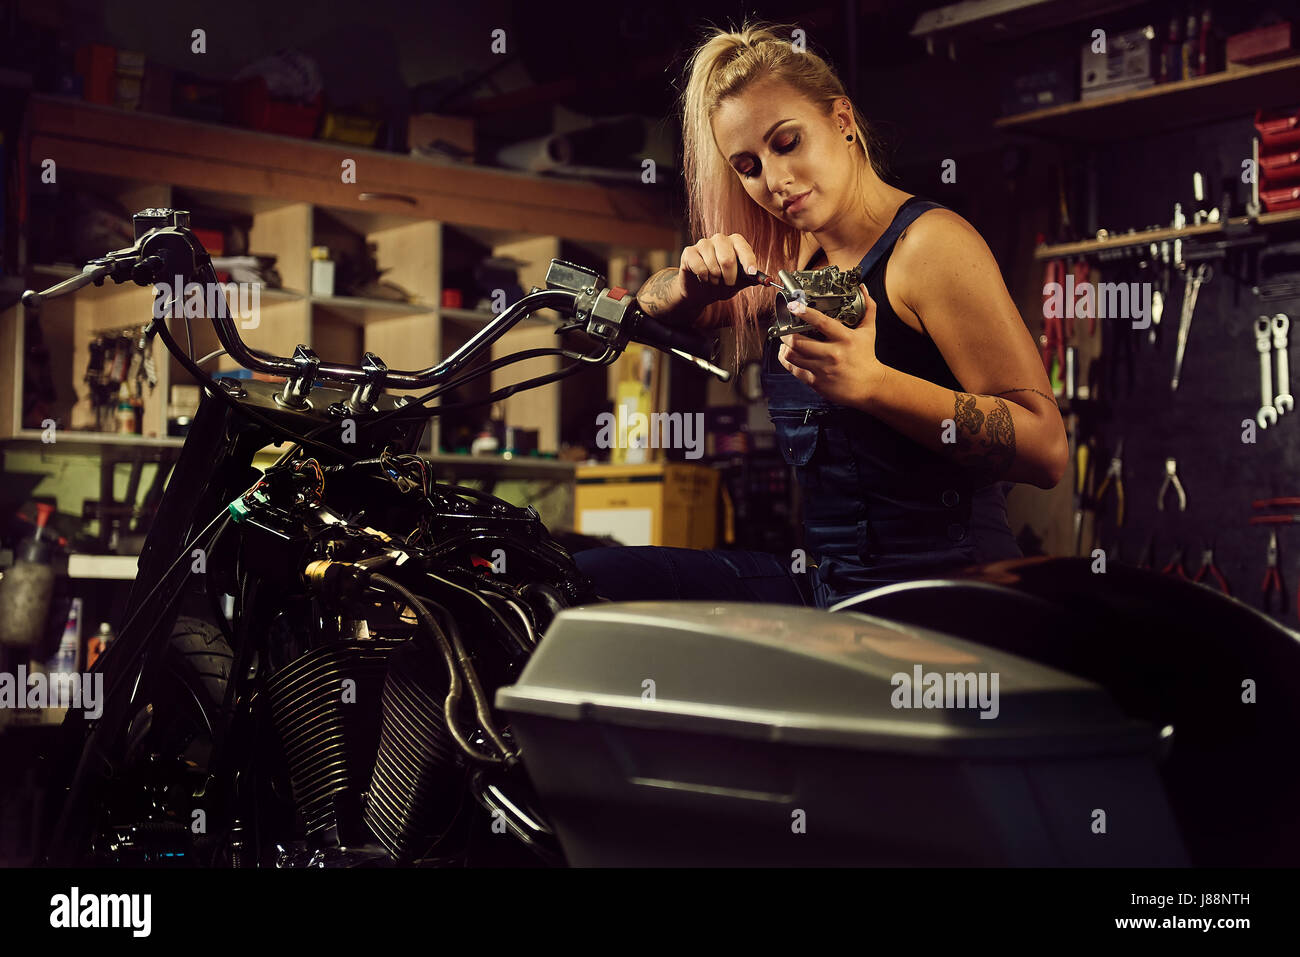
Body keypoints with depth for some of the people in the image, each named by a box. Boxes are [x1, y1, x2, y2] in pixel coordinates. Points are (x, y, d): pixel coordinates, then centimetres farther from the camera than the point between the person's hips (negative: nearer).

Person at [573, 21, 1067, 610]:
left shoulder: (930, 241, -10)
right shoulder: (798, 262, 14)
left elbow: (1047, 448, -17)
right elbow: (656, 308, 21)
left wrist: (870, 381, -32)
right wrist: (694, 279, -5)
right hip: (819, 578, 8)